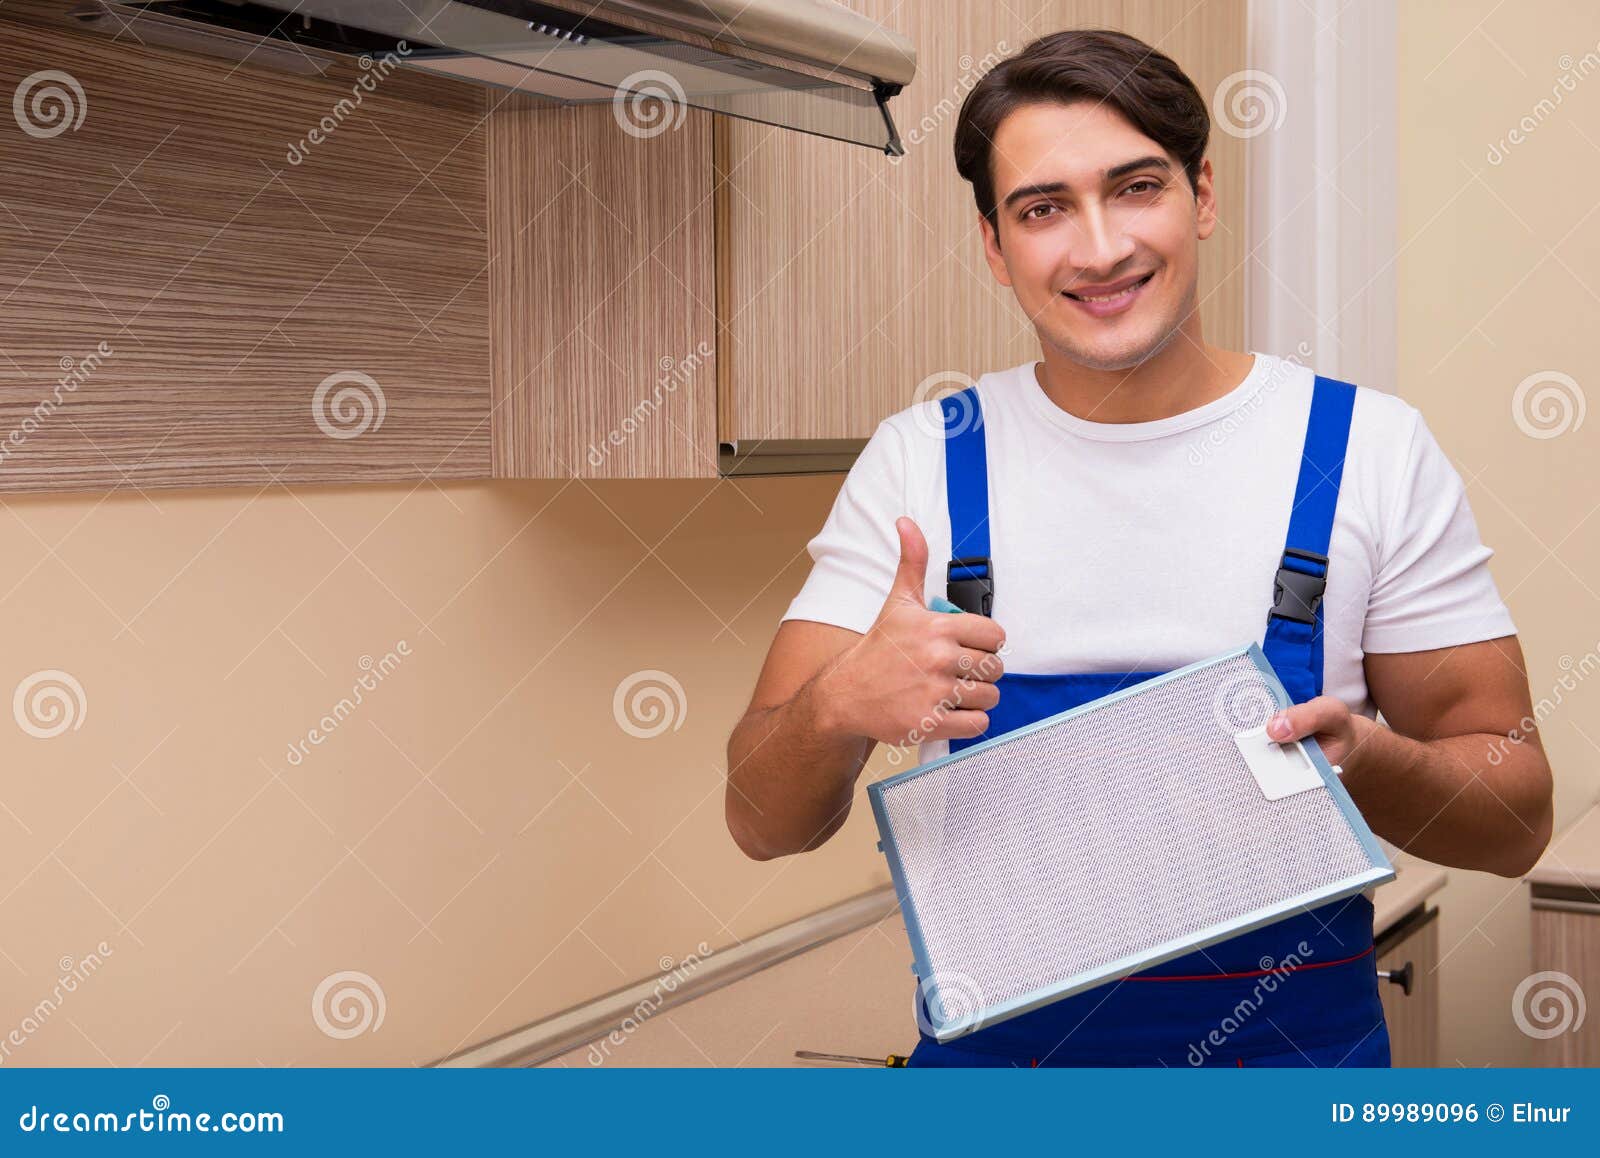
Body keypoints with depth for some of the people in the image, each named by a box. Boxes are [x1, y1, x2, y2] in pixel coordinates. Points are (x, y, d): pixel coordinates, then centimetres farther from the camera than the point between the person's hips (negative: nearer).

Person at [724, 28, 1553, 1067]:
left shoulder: (1372, 452, -7)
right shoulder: (919, 463, -4)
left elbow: (1516, 820, -3)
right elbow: (766, 822, -7)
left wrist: (1363, 760, -25)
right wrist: (841, 705, -29)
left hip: (1298, 1050, 0)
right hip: (990, 1046, 1)